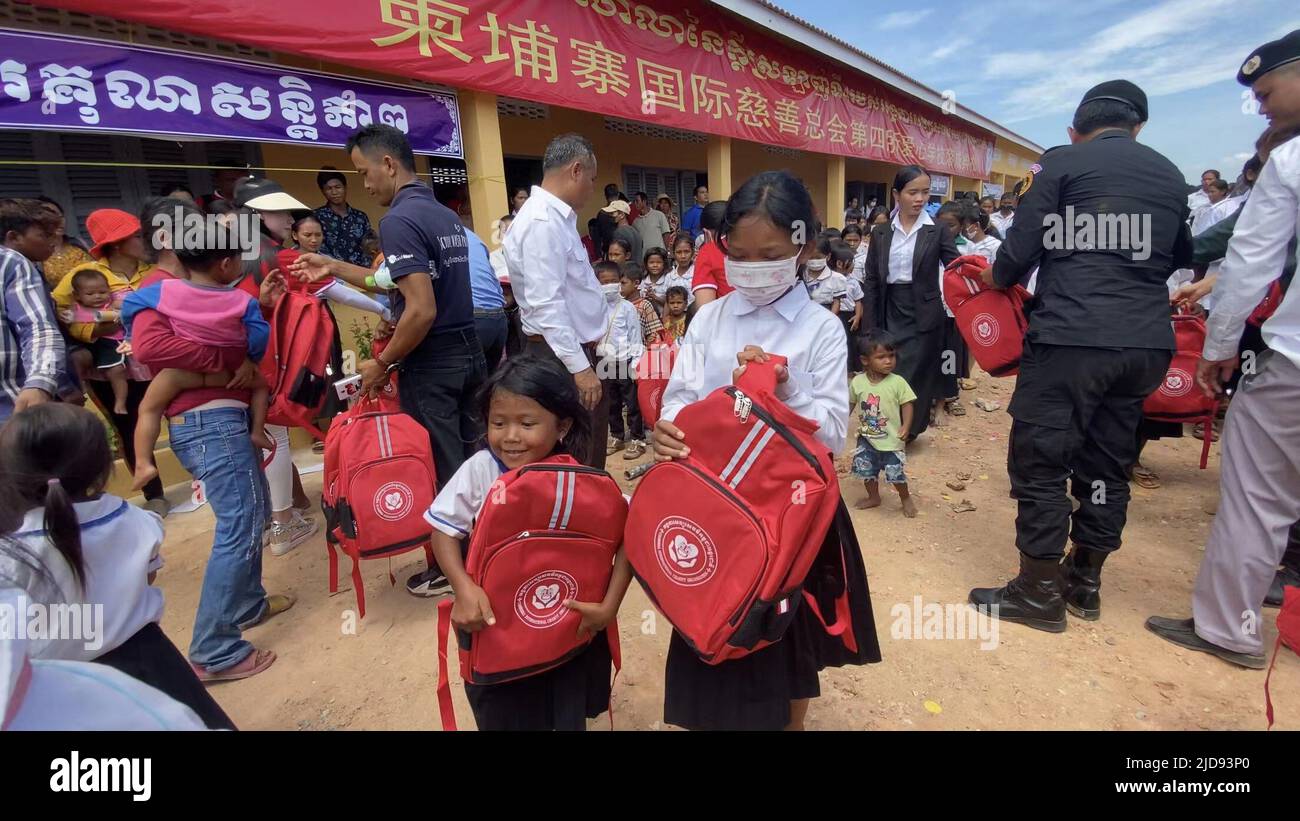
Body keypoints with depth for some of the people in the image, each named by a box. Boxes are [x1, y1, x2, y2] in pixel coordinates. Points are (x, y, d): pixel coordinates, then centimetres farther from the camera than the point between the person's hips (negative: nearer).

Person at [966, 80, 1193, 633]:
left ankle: (1040, 594, 9)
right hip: (1146, 341, 7)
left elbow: (1021, 250, -5)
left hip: (1072, 336, -6)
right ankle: (1085, 584, 26)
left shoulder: (1060, 163, 2)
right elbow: (1179, 258, 28)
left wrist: (996, 280, 15)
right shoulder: (1170, 175, 18)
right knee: (1107, 463, 14)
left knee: (1039, 461, 1)